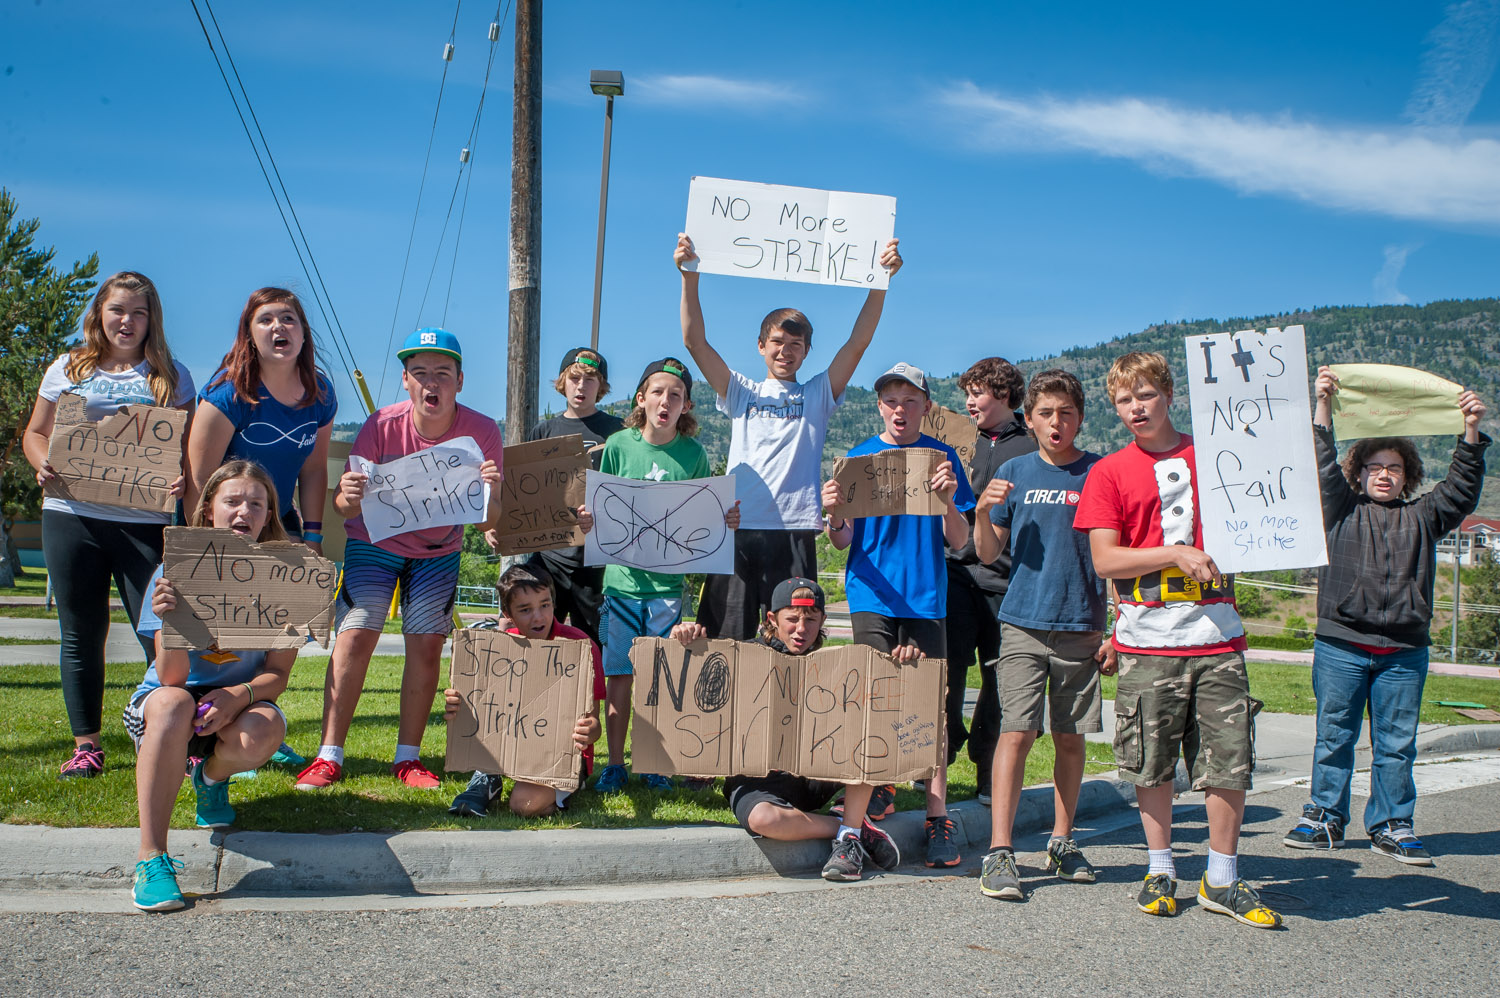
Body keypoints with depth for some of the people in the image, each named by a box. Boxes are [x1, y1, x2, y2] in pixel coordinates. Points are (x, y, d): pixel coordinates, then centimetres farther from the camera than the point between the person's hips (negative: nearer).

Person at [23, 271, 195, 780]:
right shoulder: (69, 368, 13)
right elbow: (35, 433, 16)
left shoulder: (170, 376, 8)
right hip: (72, 514, 2)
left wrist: (183, 479, -14)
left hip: (145, 520, -2)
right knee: (81, 634, 7)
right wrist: (43, 464, -6)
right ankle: (86, 746, 17)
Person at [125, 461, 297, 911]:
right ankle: (150, 857, -31)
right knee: (173, 703, -37)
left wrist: (240, 696, -29)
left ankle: (211, 776, 4)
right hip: (161, 701, -1)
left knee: (263, 730, -35)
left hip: (239, 703, 1)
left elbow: (278, 674, -8)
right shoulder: (176, 570, -10)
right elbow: (172, 678, -19)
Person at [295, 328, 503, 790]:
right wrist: (349, 497, -44)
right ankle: (329, 756, -6)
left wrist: (490, 496, -40)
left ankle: (408, 757, 7)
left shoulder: (482, 432, -20)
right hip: (375, 542, -1)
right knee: (355, 636, -12)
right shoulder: (382, 426, -23)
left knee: (426, 646, -5)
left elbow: (488, 523, -18)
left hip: (439, 551, 1)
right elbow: (343, 508, -21)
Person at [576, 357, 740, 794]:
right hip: (622, 574, 0)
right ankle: (615, 765, 13)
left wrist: (726, 521, -11)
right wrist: (588, 522, -13)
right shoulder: (619, 445, 1)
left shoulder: (692, 453, 2)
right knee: (619, 674, 2)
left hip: (669, 580, 0)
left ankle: (655, 765, 15)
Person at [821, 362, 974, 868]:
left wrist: (948, 501, -17)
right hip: (872, 593, 0)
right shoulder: (860, 457, 5)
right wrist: (835, 517, -19)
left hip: (925, 595, 0)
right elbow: (843, 542, 3)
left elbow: (958, 542, 3)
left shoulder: (941, 456, 5)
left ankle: (938, 817, 1)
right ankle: (881, 784, 20)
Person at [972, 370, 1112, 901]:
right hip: (1023, 623, -1)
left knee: (1070, 737, 8)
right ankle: (999, 852, -8)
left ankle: (1062, 842, 23)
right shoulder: (1014, 473, 7)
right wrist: (982, 512, -11)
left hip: (1082, 627, 1)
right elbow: (987, 554, 9)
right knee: (1017, 732, -9)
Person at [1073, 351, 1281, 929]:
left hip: (1216, 632, 2)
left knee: (1229, 760, 2)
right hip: (1147, 639, -1)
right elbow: (1104, 559, -4)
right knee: (1152, 765, 5)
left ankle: (1222, 881, 15)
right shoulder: (1109, 473, 4)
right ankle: (1160, 870, 22)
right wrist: (1176, 554, -13)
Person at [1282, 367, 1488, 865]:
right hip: (1341, 645, -2)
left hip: (1404, 651, 2)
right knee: (1334, 736, 5)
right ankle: (1325, 818, 14)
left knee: (1396, 743, 6)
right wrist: (1324, 404, -10)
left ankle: (1391, 826, 15)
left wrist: (1471, 431, -3)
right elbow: (1325, 467, -3)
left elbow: (1461, 489, 7)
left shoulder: (1422, 517, 15)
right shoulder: (1343, 510, 8)